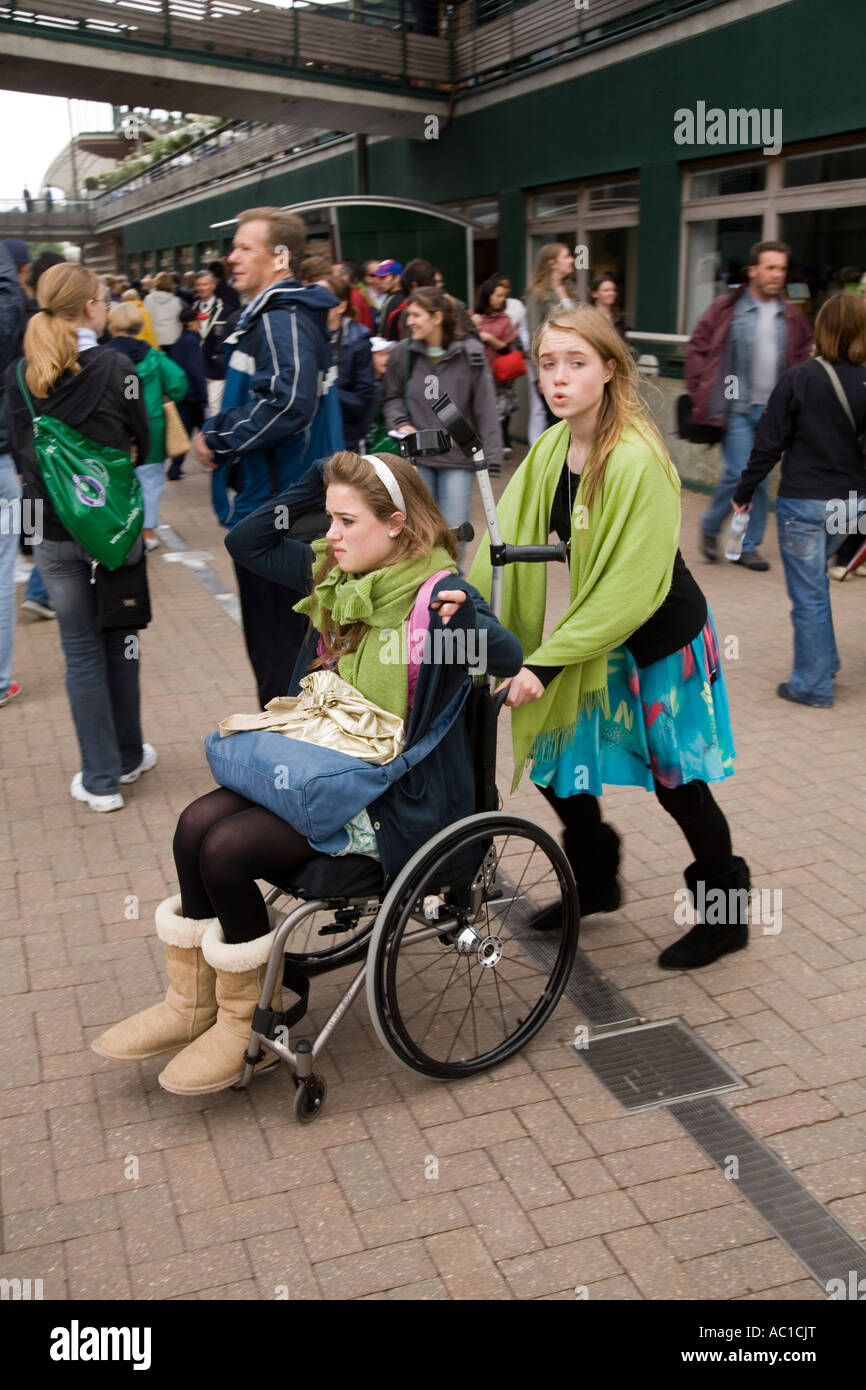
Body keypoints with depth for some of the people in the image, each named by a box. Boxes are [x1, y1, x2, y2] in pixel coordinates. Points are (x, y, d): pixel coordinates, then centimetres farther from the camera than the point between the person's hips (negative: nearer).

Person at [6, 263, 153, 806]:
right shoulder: (115, 366, -11)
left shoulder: (19, 375, -1)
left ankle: (101, 779, 13)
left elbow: (23, 451, 7)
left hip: (53, 530, 2)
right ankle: (128, 757, 28)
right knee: (119, 639, 15)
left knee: (82, 651, 9)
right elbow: (140, 443, -1)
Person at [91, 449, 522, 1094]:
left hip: (399, 798, -8)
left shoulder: (436, 589, -15)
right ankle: (192, 1004, 6)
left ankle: (242, 1025, 2)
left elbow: (508, 656, -28)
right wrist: (313, 484, 5)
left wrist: (464, 617, -47)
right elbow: (246, 542, 15)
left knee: (228, 850, -19)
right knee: (198, 823, -11)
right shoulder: (334, 573, 8)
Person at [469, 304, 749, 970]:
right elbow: (504, 544, -6)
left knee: (675, 779, 6)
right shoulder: (551, 449, -4)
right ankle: (595, 882, 35)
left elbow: (631, 587, -28)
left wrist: (546, 663, -28)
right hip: (593, 635, 7)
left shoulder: (637, 460, -26)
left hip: (660, 640, -7)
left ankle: (727, 911, 29)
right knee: (553, 763, 10)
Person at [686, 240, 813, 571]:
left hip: (772, 410, 4)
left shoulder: (791, 317, 10)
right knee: (739, 474, -11)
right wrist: (702, 394, -4)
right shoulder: (726, 308, -2)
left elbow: (805, 355, 19)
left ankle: (748, 545, 17)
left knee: (761, 480, 6)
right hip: (737, 408, -4)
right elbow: (697, 349, 0)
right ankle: (710, 527, 14)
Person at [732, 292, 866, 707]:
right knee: (813, 581, 25)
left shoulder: (798, 379, -11)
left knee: (809, 594, 3)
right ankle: (823, 663, 29)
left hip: (803, 502, -5)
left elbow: (769, 443, -9)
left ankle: (813, 683, 11)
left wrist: (744, 492, 0)